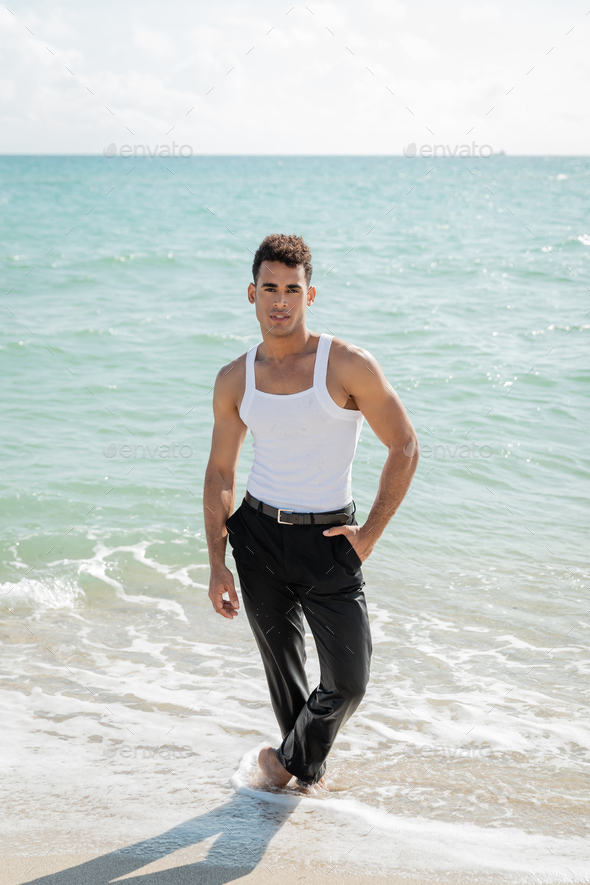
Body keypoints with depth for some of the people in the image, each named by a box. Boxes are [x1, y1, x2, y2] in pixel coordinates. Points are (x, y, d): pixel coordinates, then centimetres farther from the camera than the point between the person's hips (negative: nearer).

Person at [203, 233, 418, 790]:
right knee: (281, 664, 14)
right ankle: (308, 769, 38)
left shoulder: (349, 366, -11)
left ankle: (291, 762, 24)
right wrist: (217, 566, 4)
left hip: (327, 540, -2)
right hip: (258, 534, 3)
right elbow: (220, 473, 8)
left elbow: (404, 447, -5)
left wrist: (371, 533, -7)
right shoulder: (235, 380, 1)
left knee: (349, 681, -4)